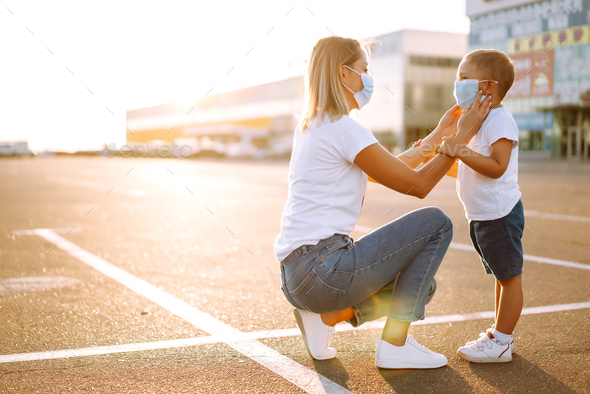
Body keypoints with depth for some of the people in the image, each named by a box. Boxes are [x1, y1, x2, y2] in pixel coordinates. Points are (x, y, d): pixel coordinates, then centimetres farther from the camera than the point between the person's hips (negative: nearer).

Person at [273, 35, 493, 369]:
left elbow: (393, 169, 23)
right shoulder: (344, 128, -13)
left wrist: (441, 134, 24)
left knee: (421, 286, 22)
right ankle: (394, 344, -2)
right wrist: (463, 135, 0)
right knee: (436, 223, -3)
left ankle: (326, 315, 10)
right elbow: (417, 184, -8)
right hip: (321, 267, -10)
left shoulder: (313, 126, 16)